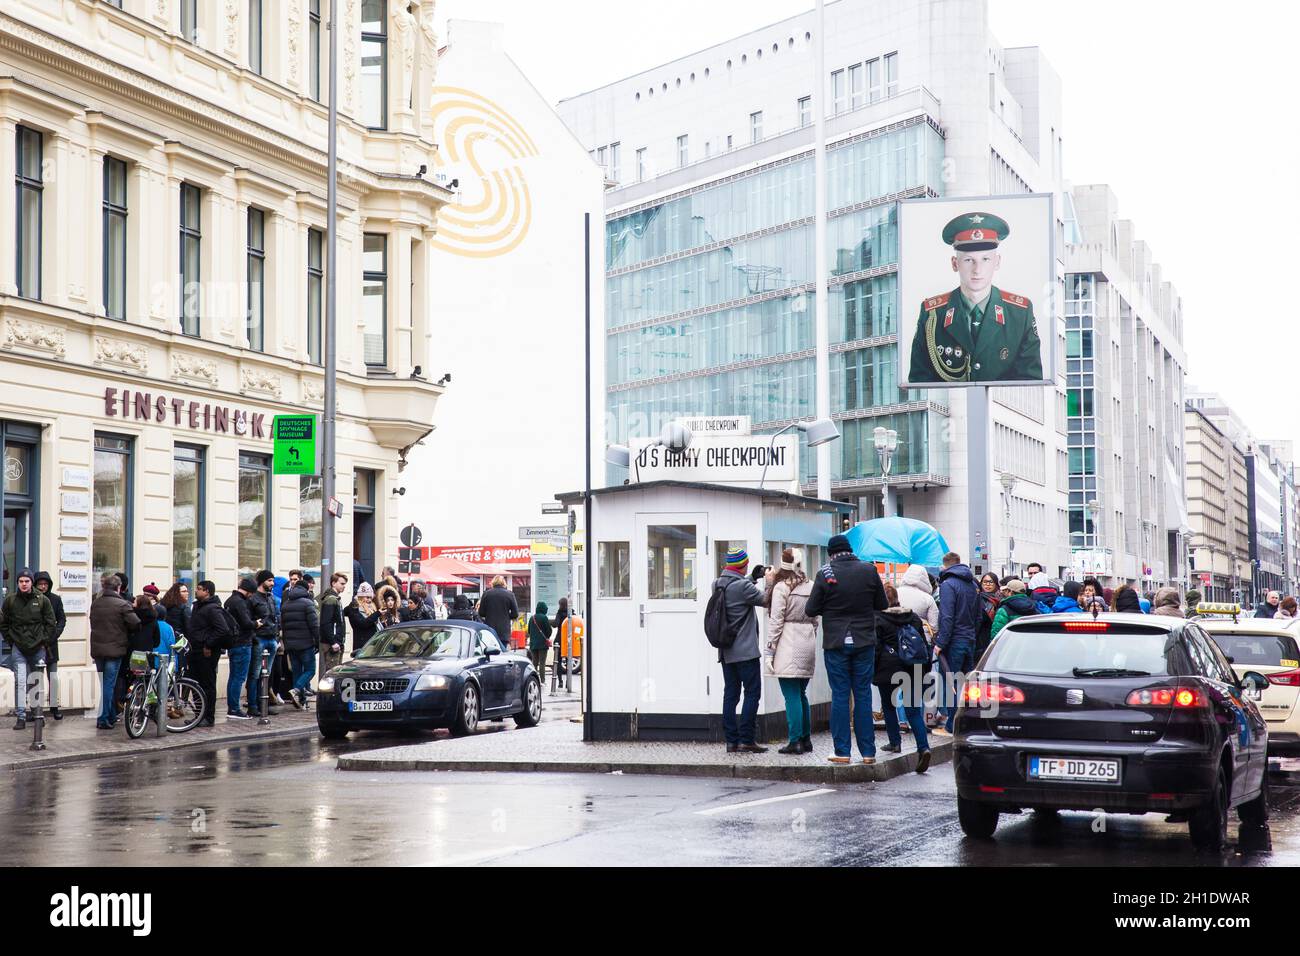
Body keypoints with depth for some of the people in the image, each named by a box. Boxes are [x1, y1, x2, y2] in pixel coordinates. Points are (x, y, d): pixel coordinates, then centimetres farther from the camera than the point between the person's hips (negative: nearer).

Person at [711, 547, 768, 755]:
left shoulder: (718, 585, 6)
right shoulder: (742, 586, -16)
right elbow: (766, 600, -8)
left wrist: (754, 578, 16)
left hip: (726, 651, 7)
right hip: (745, 650, -7)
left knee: (730, 694, 8)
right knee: (752, 693, -2)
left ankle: (731, 741, 7)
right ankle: (746, 740, -5)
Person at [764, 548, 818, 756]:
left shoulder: (781, 587, -10)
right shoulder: (811, 587, 8)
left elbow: (776, 621, -10)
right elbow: (816, 619, 12)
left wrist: (769, 650, -7)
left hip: (788, 645, -6)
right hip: (807, 645, 6)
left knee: (791, 696, -5)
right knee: (801, 694, 16)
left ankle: (795, 741, -6)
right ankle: (806, 739, 18)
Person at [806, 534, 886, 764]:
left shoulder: (825, 574, -9)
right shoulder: (869, 571, -2)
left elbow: (811, 610, -5)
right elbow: (882, 605, 6)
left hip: (835, 643, -2)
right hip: (864, 642, 2)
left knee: (840, 696, 4)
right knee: (863, 695, 7)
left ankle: (842, 751, 4)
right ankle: (868, 752, 8)